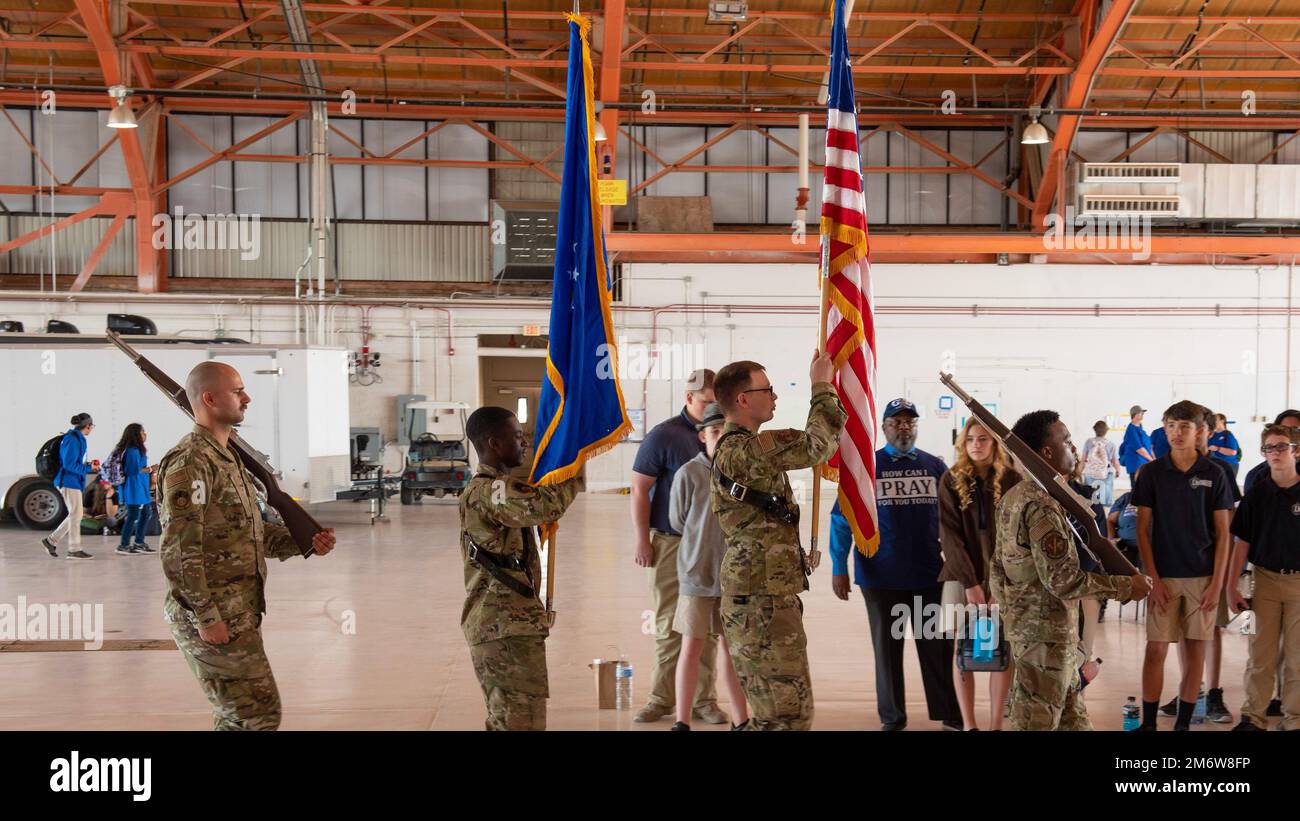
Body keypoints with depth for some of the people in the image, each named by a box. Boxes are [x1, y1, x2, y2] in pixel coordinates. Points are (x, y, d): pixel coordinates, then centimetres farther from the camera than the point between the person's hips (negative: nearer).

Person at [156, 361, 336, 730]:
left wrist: (305, 542, 6)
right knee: (260, 713, -6)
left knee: (237, 717, 16)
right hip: (214, 618, -9)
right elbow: (180, 551, -21)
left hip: (238, 615, 9)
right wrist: (207, 618, -21)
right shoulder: (190, 461, -15)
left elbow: (252, 532, 20)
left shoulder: (228, 457, 15)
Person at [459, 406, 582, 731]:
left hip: (508, 621, 11)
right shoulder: (486, 491, -17)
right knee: (524, 719, -10)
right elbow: (545, 505, -30)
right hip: (505, 624, -11)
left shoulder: (499, 487, 18)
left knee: (505, 717, 17)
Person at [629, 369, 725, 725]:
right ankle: (662, 698, 14)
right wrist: (642, 541, -9)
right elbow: (639, 489, -6)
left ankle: (703, 699, 17)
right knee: (668, 625, 3)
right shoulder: (663, 435, -6)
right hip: (670, 543, -3)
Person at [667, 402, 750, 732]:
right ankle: (682, 721, 16)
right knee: (691, 646, 5)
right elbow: (678, 521, 2)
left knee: (732, 646, 13)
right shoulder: (689, 474, -9)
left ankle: (741, 720, 24)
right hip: (697, 572, -2)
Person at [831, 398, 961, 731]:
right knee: (887, 647, 9)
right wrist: (839, 569, -9)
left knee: (938, 647, 5)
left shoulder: (936, 466, 5)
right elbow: (842, 520, -3)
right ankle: (892, 716, 21)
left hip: (929, 574, 2)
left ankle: (950, 714, 17)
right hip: (881, 576, -1)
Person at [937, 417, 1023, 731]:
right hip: (963, 575, 0)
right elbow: (949, 534, -6)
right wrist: (970, 582, -14)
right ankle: (968, 724, 8)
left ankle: (996, 724, 10)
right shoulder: (951, 480, 0)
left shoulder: (1012, 480, 0)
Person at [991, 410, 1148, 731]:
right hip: (1046, 632, -10)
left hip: (1021, 623, 10)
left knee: (1072, 719, 18)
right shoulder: (1043, 504, -21)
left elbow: (998, 565, 14)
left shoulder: (1013, 496, 9)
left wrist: (1006, 611, 21)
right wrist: (1125, 586, -15)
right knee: (1038, 721, 1)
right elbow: (1062, 578, -24)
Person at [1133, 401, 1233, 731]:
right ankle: (1148, 722, 9)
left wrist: (1217, 583, -5)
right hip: (1163, 576, -1)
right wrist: (1154, 578, -7)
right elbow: (1143, 530, 0)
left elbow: (1222, 533, 2)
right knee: (1156, 649, 0)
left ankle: (1183, 722, 17)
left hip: (1203, 576, 1)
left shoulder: (1213, 474, 1)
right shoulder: (1152, 472, 0)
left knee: (1195, 651, 6)